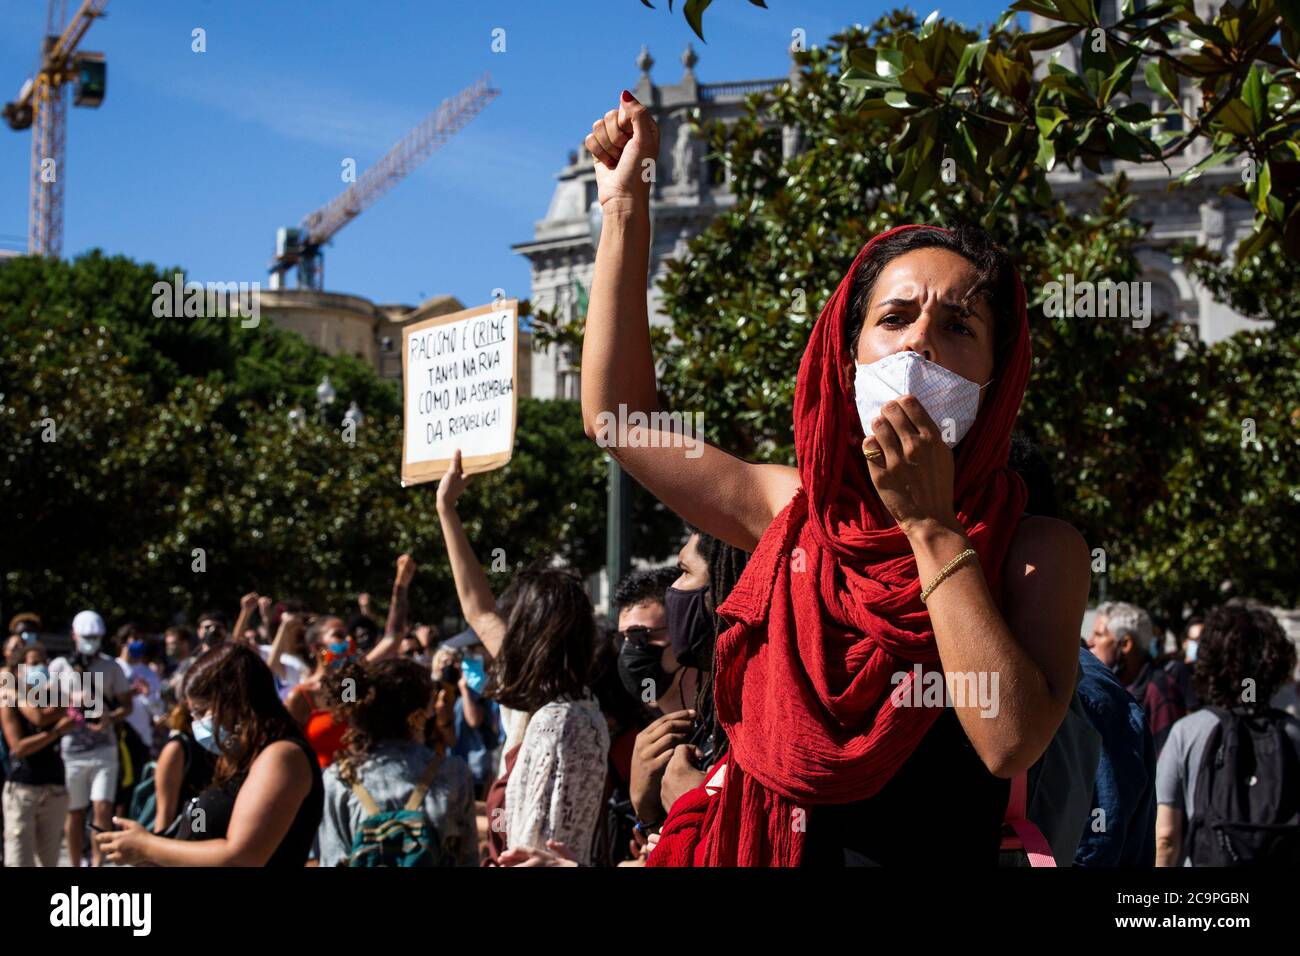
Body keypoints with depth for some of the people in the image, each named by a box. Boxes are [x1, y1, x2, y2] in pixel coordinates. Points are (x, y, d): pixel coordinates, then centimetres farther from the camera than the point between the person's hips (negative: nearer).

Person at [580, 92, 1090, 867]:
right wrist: (627, 206, 12)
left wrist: (929, 524, -16)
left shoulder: (1038, 551, -6)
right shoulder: (799, 509, 5)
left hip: (930, 852, -5)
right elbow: (619, 415, 11)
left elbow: (1012, 742, -19)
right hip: (754, 846, 5)